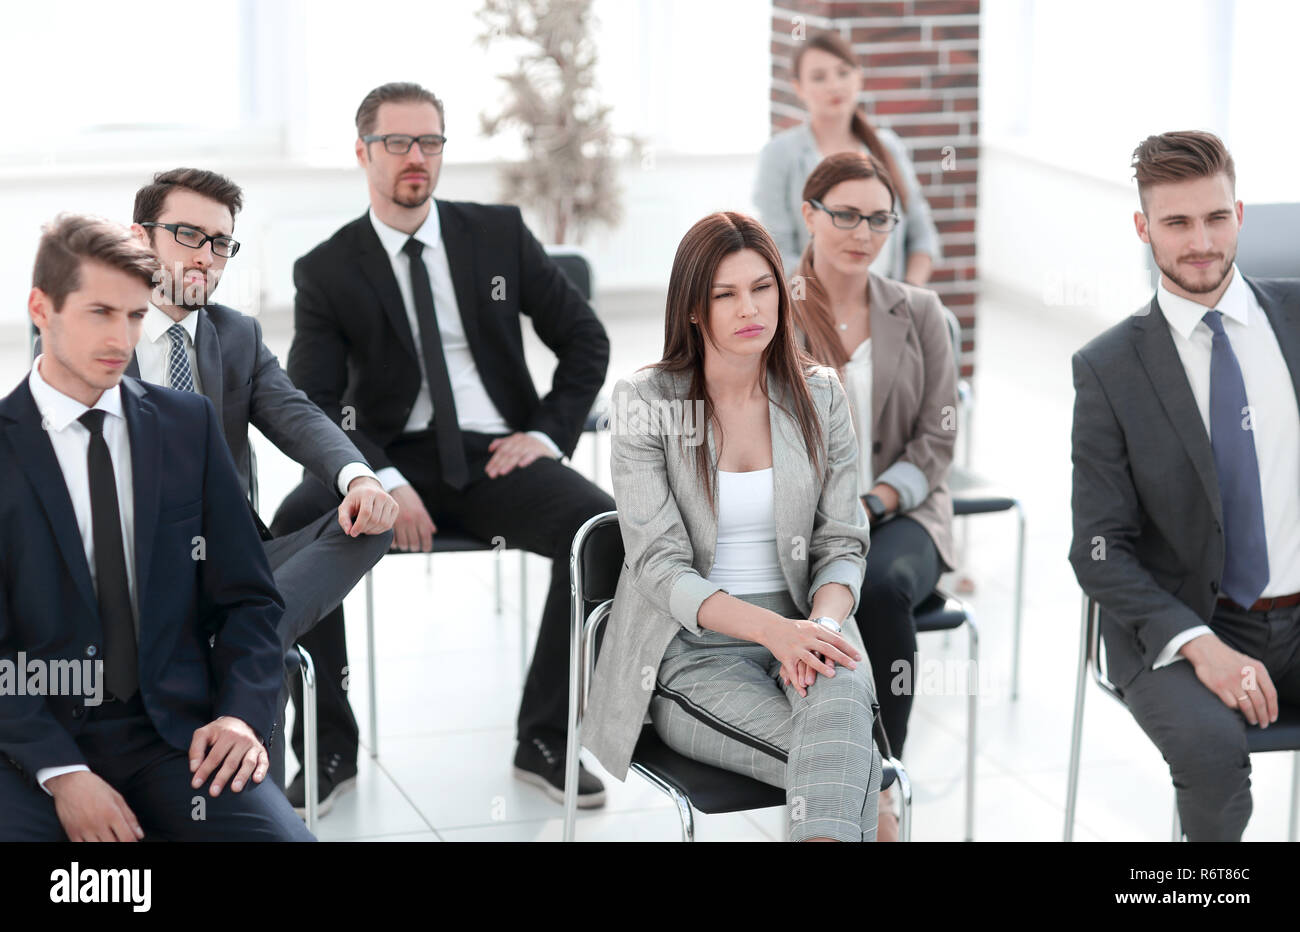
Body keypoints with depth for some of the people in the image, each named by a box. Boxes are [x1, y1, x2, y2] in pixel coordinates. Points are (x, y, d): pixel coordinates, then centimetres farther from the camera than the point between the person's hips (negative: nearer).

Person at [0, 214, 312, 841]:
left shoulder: (189, 424, 10)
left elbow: (245, 597, 11)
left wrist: (243, 712, -7)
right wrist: (60, 772, -17)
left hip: (175, 734, 2)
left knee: (282, 834, -24)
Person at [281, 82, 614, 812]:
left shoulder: (498, 233, 9)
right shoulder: (327, 271, 3)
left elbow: (586, 339, 13)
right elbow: (314, 407, -5)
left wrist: (548, 434, -1)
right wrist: (384, 482, -21)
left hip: (495, 457, 1)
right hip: (394, 458, -1)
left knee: (604, 525, -29)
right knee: (295, 528, -32)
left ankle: (547, 739, -14)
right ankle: (329, 746, -14)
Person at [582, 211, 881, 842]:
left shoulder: (819, 395, 7)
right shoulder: (644, 401, -3)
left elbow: (841, 544, 7)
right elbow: (661, 568, -9)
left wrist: (822, 625, -17)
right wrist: (773, 629, -25)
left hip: (802, 624, 3)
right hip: (691, 649, -2)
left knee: (839, 699, -36)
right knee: (853, 766, -31)